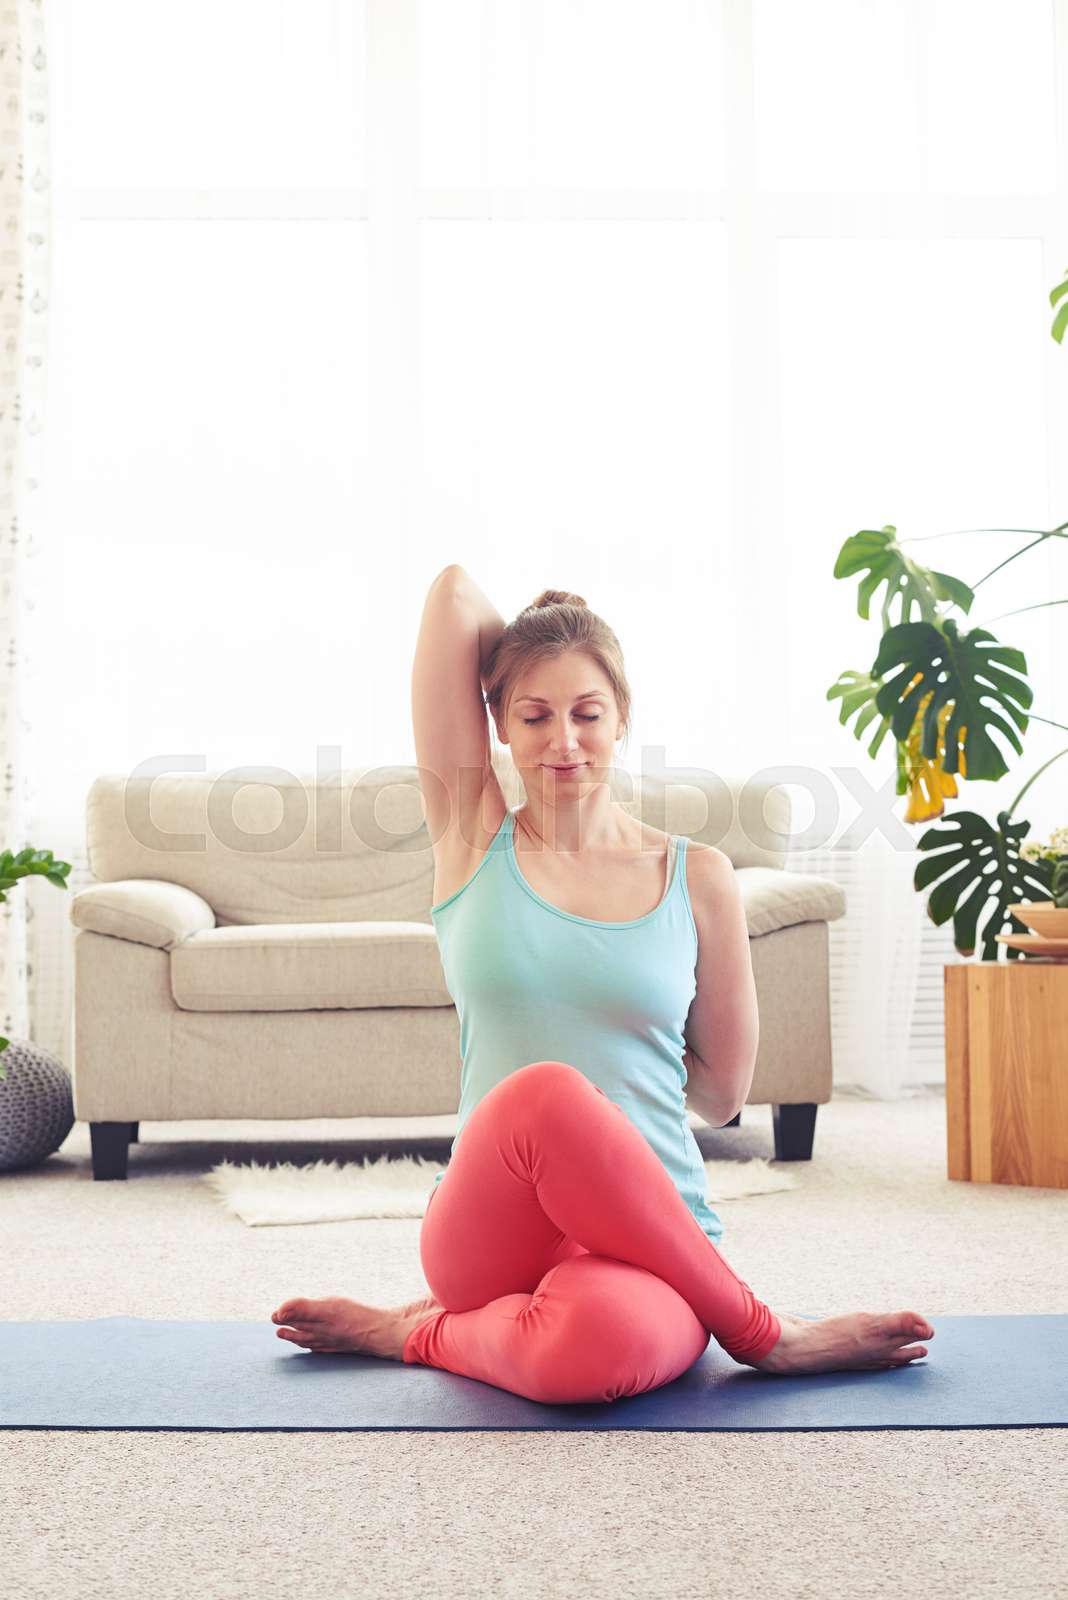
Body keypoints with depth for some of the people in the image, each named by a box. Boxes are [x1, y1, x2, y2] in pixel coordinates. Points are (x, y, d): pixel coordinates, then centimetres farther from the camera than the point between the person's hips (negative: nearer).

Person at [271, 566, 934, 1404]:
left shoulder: (696, 876, 7)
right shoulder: (474, 842, 6)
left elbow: (724, 1092, 13)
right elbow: (455, 589, 2)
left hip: (647, 1242, -1)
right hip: (490, 1231, 1)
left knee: (594, 1342, -40)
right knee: (544, 1093, -37)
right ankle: (766, 1335, -13)